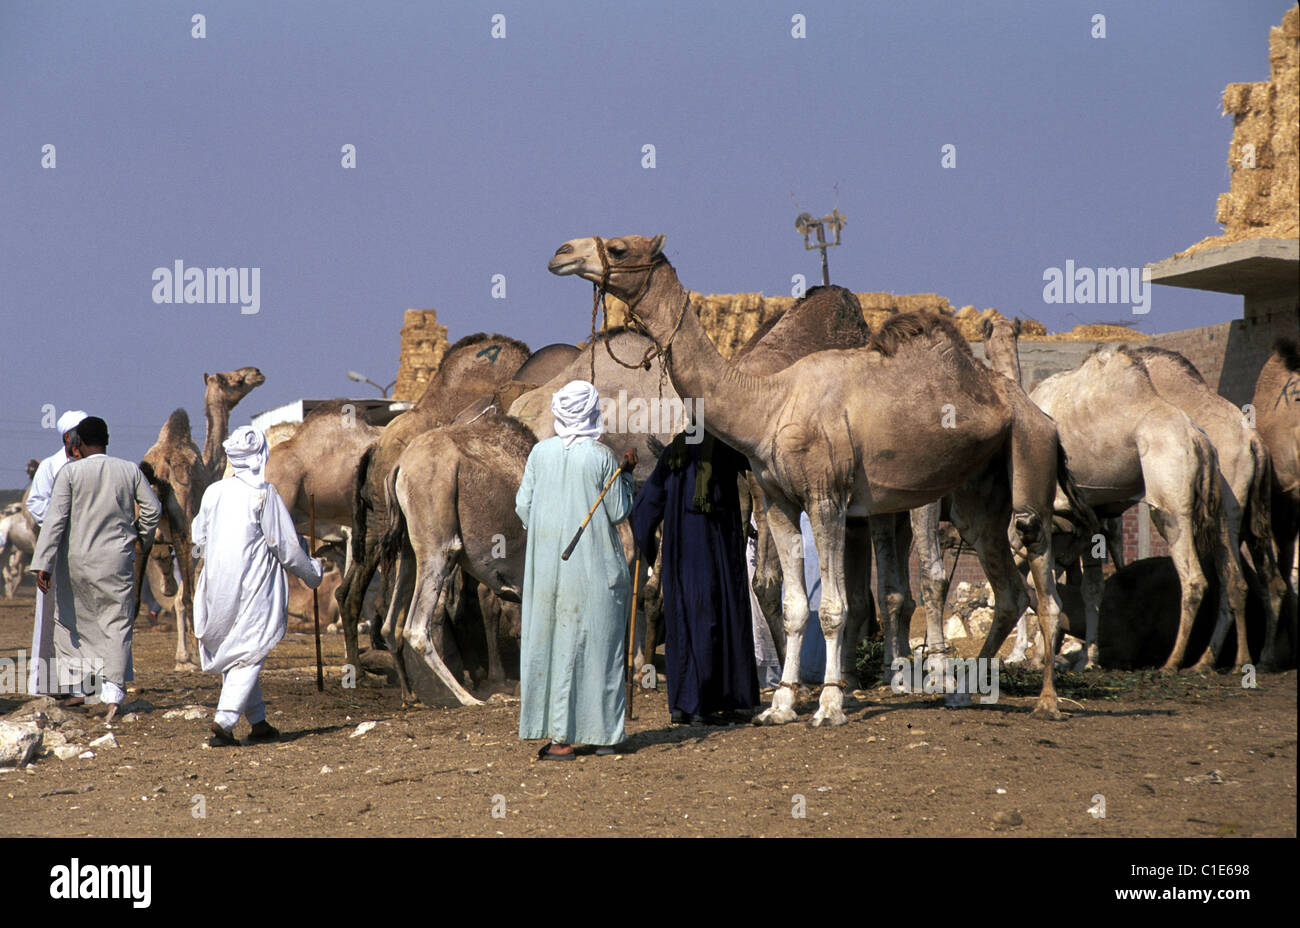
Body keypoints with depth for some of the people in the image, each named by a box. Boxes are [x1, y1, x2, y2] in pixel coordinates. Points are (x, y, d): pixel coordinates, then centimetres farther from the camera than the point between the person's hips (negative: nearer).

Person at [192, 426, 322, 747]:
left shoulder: (213, 492, 4)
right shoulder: (264, 493, -10)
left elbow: (199, 540, 14)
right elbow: (286, 545, -6)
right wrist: (312, 571, 9)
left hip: (218, 584, 5)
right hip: (253, 585, -5)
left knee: (233, 653, 15)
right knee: (247, 654, -3)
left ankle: (258, 721, 20)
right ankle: (224, 721, -17)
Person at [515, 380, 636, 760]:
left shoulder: (541, 453, -1)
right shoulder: (601, 457, -9)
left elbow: (524, 508, 2)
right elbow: (619, 512, -3)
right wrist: (625, 473, 9)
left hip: (548, 565, 2)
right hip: (595, 566, -2)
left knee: (551, 643, 5)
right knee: (599, 645, 7)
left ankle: (560, 737, 0)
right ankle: (605, 733, 11)